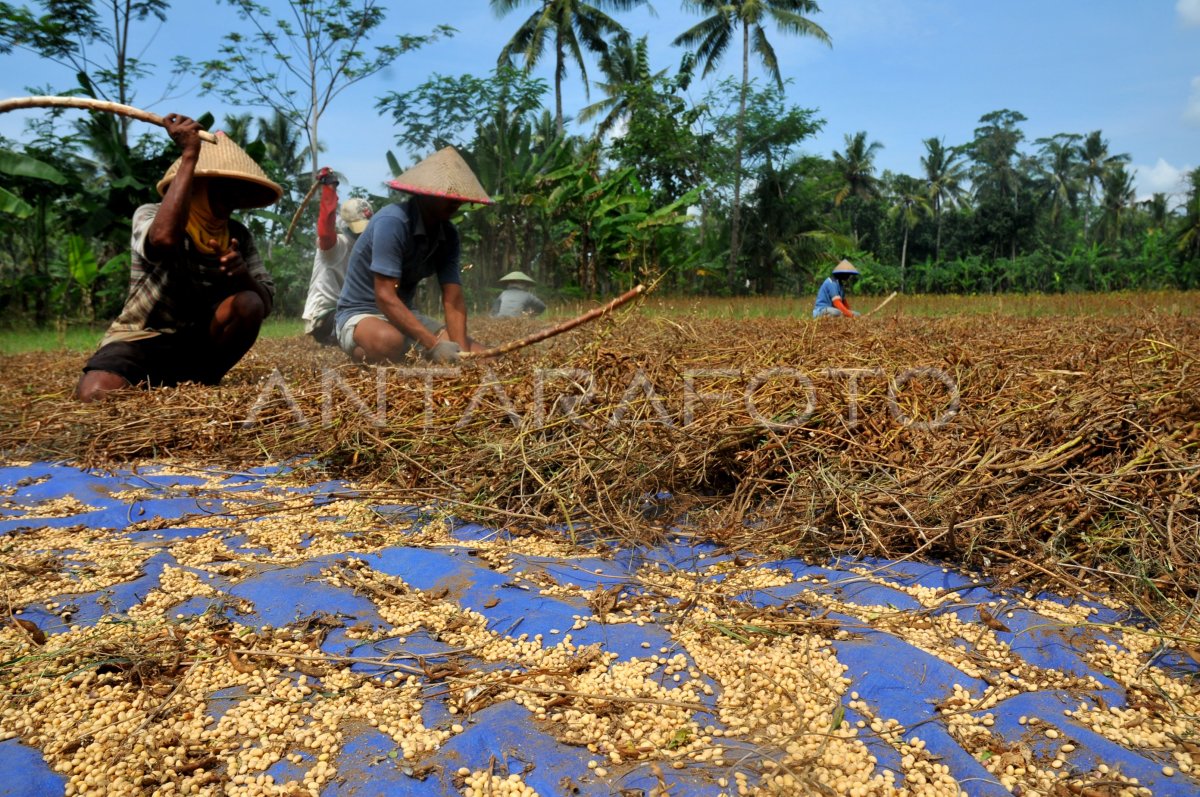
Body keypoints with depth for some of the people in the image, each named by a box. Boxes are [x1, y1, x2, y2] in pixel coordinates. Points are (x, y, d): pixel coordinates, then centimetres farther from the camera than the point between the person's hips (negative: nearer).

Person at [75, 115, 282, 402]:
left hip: (198, 345, 4)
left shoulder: (238, 236, 4)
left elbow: (265, 306, -3)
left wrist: (243, 276, -27)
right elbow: (165, 237, -37)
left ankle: (198, 381, -10)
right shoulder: (149, 215, -9)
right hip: (141, 341, -4)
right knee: (95, 396, -35)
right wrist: (189, 155, -32)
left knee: (247, 303, -25)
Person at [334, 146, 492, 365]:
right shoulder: (392, 221, -23)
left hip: (405, 316, 6)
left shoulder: (448, 234, -2)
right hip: (361, 314, -6)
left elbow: (453, 299, -7)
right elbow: (385, 297, -30)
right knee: (389, 341, -42)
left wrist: (462, 352, -24)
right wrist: (433, 345, -38)